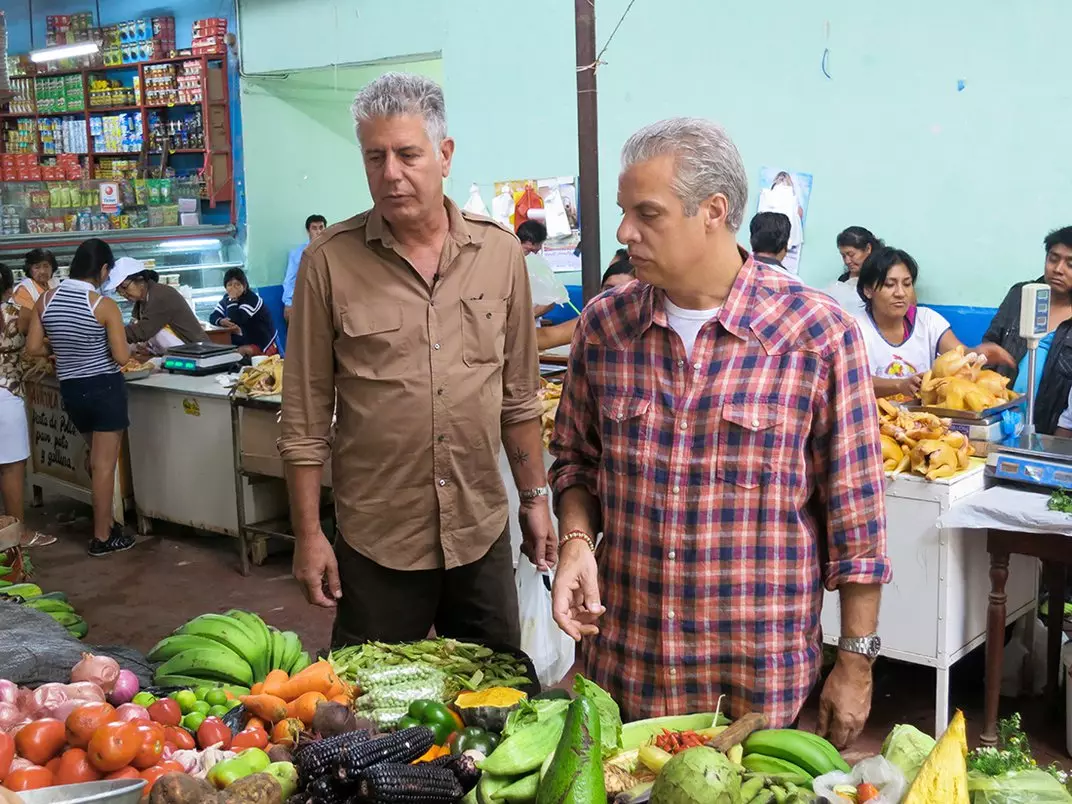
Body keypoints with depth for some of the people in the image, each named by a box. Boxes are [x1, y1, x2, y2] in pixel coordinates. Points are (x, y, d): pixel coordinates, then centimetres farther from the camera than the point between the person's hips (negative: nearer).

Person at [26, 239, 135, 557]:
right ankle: (102, 537, 11)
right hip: (104, 388, -6)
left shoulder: (45, 300, -1)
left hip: (70, 389, 6)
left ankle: (106, 520, 35)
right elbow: (121, 357, -15)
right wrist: (124, 344, 6)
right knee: (104, 463, 4)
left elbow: (33, 348, 2)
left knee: (97, 458, 25)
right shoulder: (104, 305, -16)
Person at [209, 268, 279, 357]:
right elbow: (212, 317, -2)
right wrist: (222, 321, -23)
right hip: (245, 343, 8)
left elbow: (236, 321, -29)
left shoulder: (251, 299, -19)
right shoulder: (227, 298, 6)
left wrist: (233, 299, -29)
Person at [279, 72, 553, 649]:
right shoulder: (329, 261, -8)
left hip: (483, 532, 3)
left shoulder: (501, 253, 0)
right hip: (375, 541, -2)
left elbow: (519, 395, 9)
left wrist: (535, 497, 10)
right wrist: (308, 535, -4)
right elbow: (305, 418, -4)